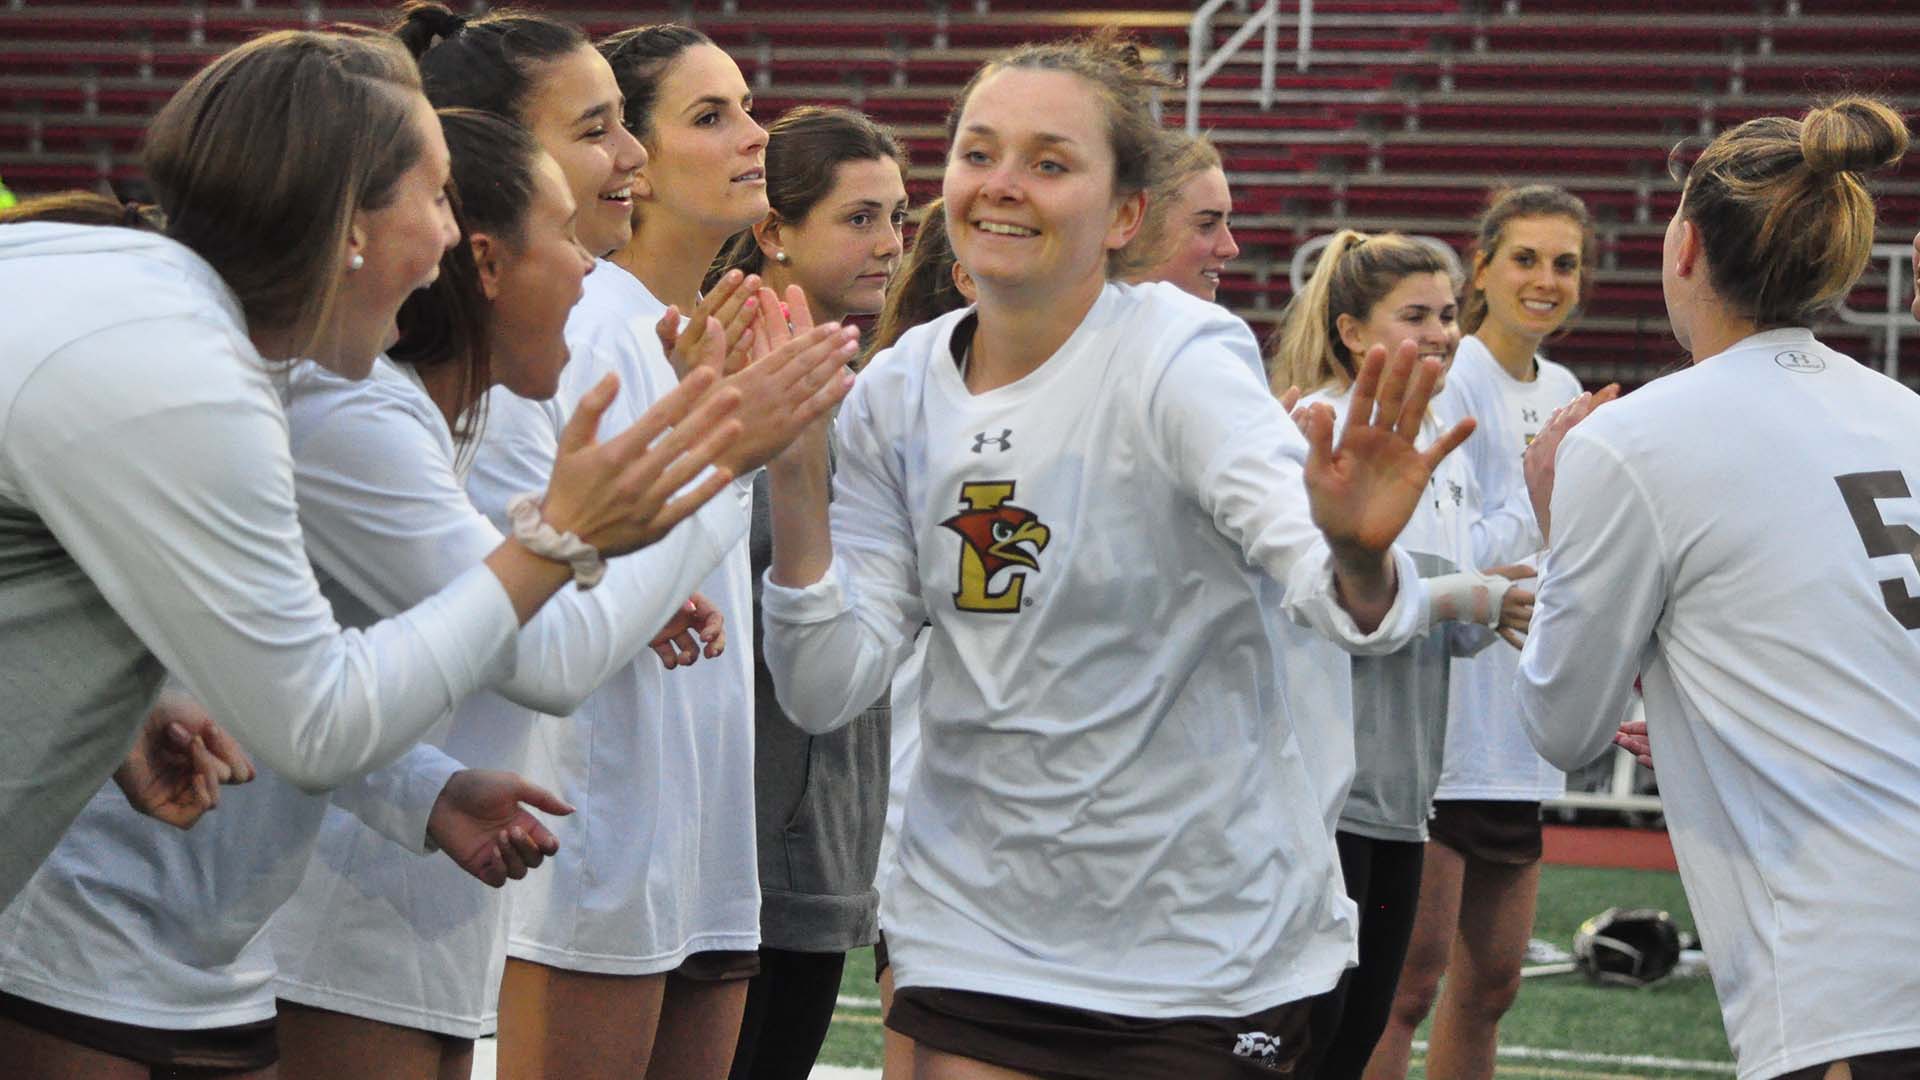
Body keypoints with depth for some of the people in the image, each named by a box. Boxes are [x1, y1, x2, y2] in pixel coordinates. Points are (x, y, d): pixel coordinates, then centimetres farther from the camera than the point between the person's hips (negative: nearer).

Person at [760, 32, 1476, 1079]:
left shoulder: (1181, 358, -14)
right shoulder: (898, 392, -1)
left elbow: (1357, 610, -27)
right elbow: (828, 688, -4)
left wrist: (1359, 556, -50)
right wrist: (794, 481, -17)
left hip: (1198, 943, -3)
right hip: (972, 925, 3)